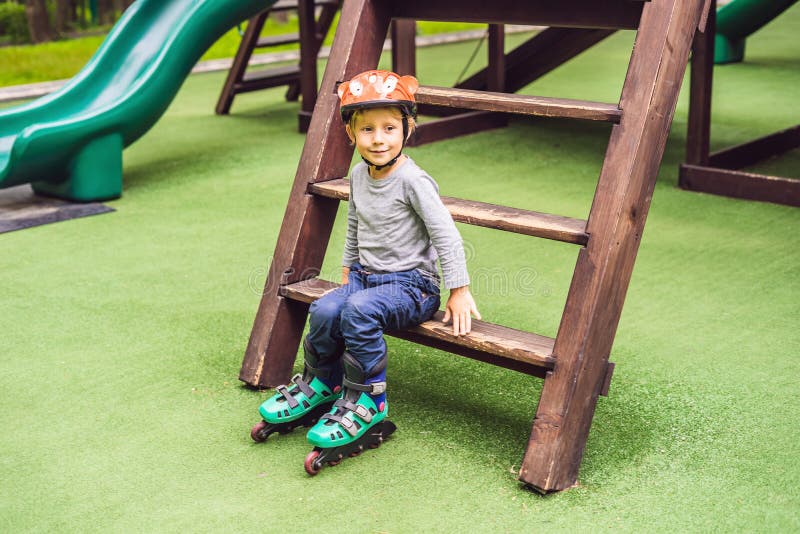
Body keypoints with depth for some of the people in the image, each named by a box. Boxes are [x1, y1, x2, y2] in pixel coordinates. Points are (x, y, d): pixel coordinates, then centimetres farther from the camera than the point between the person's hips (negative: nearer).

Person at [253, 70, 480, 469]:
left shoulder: (412, 180, -16)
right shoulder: (358, 175, 7)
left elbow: (446, 235, -15)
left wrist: (459, 292, -14)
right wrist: (347, 272, 22)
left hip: (412, 283, -6)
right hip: (366, 275, 6)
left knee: (358, 310, -34)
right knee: (325, 310, -22)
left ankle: (366, 400, -18)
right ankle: (321, 381, 6)